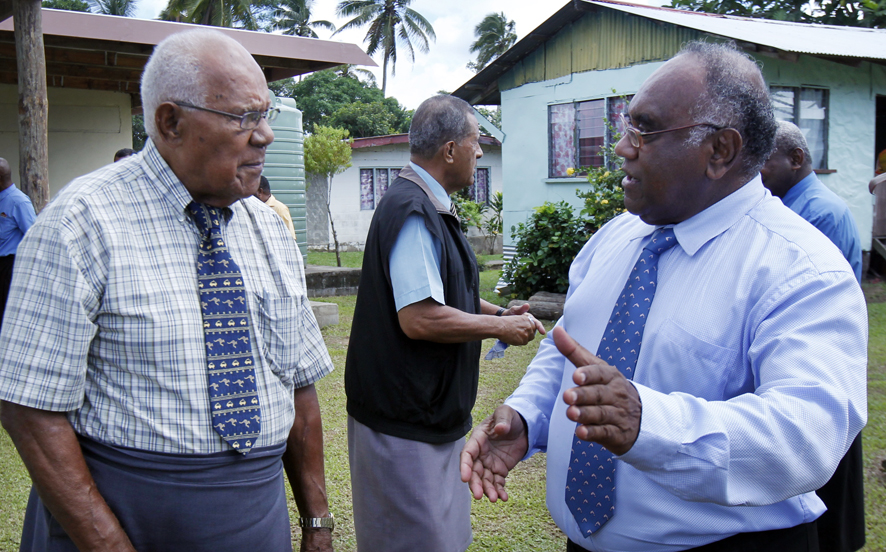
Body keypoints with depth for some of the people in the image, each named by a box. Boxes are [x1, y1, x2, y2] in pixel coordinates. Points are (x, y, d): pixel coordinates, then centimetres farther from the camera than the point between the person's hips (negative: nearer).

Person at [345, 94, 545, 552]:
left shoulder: (429, 207, 14)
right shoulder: (413, 212, -21)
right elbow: (419, 318, -28)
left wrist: (498, 312, 12)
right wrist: (500, 327, -16)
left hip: (430, 415, 11)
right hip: (407, 426, -10)